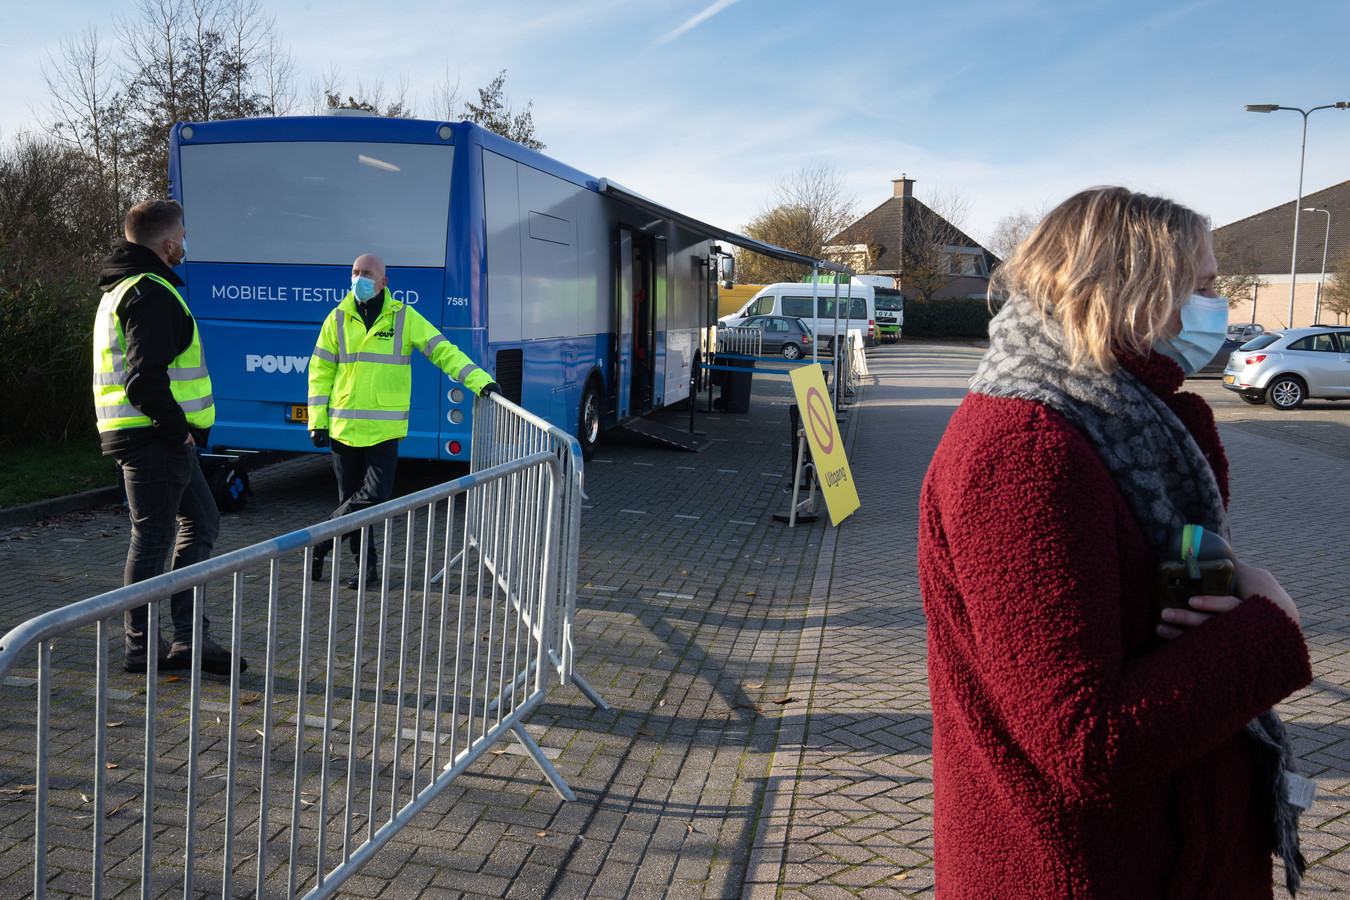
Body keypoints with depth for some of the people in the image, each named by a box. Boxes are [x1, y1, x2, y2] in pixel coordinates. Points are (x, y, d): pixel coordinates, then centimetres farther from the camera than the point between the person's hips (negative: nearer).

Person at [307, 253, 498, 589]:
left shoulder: (404, 318, 1)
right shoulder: (338, 319, 5)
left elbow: (443, 351, 0)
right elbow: (320, 371, 9)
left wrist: (480, 380, -12)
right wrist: (317, 420, 3)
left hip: (385, 428, -1)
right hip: (343, 428, 2)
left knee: (376, 495, -9)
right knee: (352, 497, 5)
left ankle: (322, 542, 12)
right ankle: (366, 565, 20)